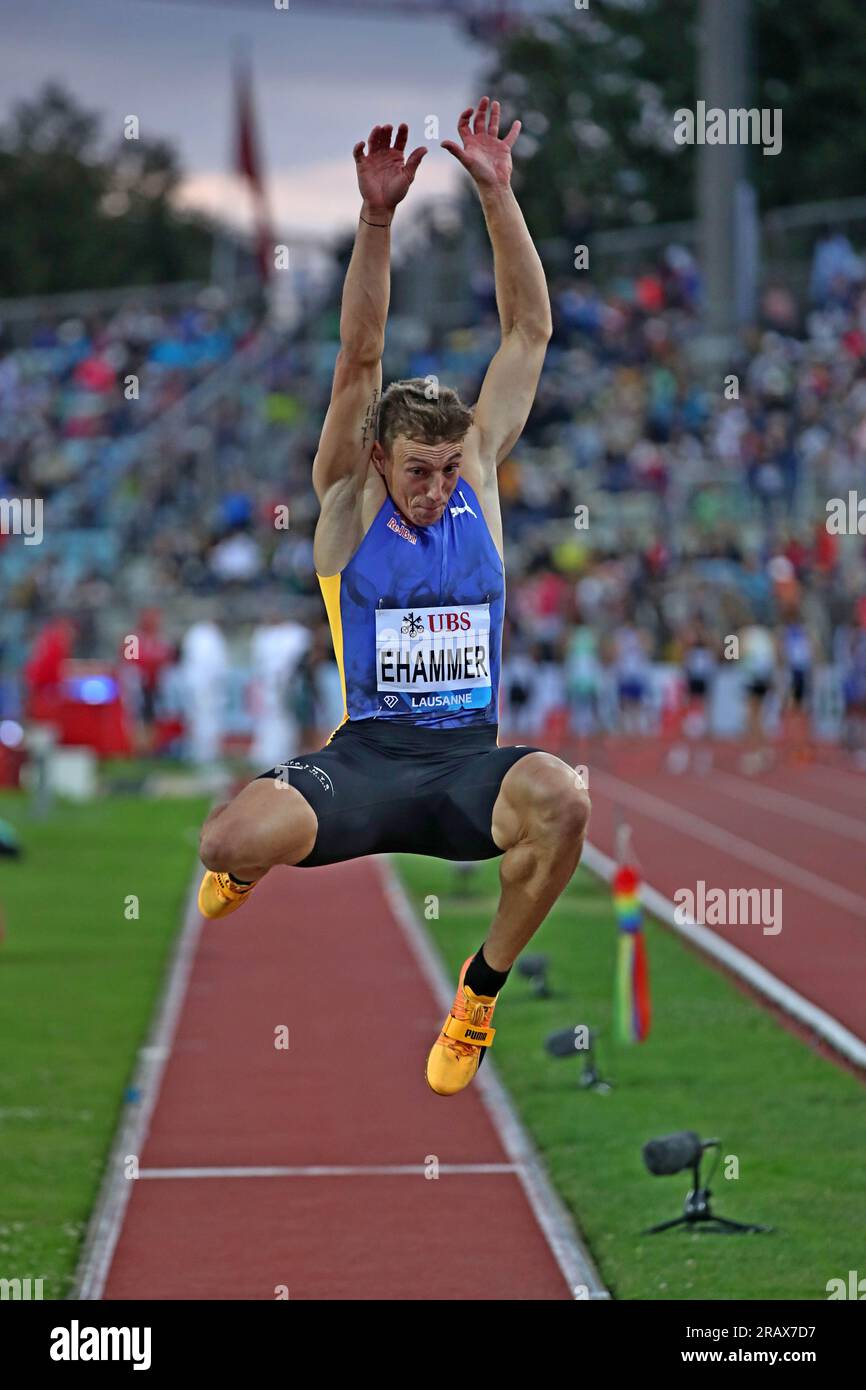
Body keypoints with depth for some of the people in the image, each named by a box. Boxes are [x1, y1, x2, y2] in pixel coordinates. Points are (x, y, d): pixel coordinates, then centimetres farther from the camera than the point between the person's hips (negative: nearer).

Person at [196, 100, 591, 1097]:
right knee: (231, 842, -30)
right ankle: (247, 863, 15)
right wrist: (376, 218, -20)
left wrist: (497, 196, -4)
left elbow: (529, 332, 5)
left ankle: (483, 989, -8)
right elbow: (360, 360, -10)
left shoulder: (478, 476, 8)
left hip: (469, 761, 1)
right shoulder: (349, 500, 2)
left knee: (559, 802, -36)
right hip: (366, 756, -1)